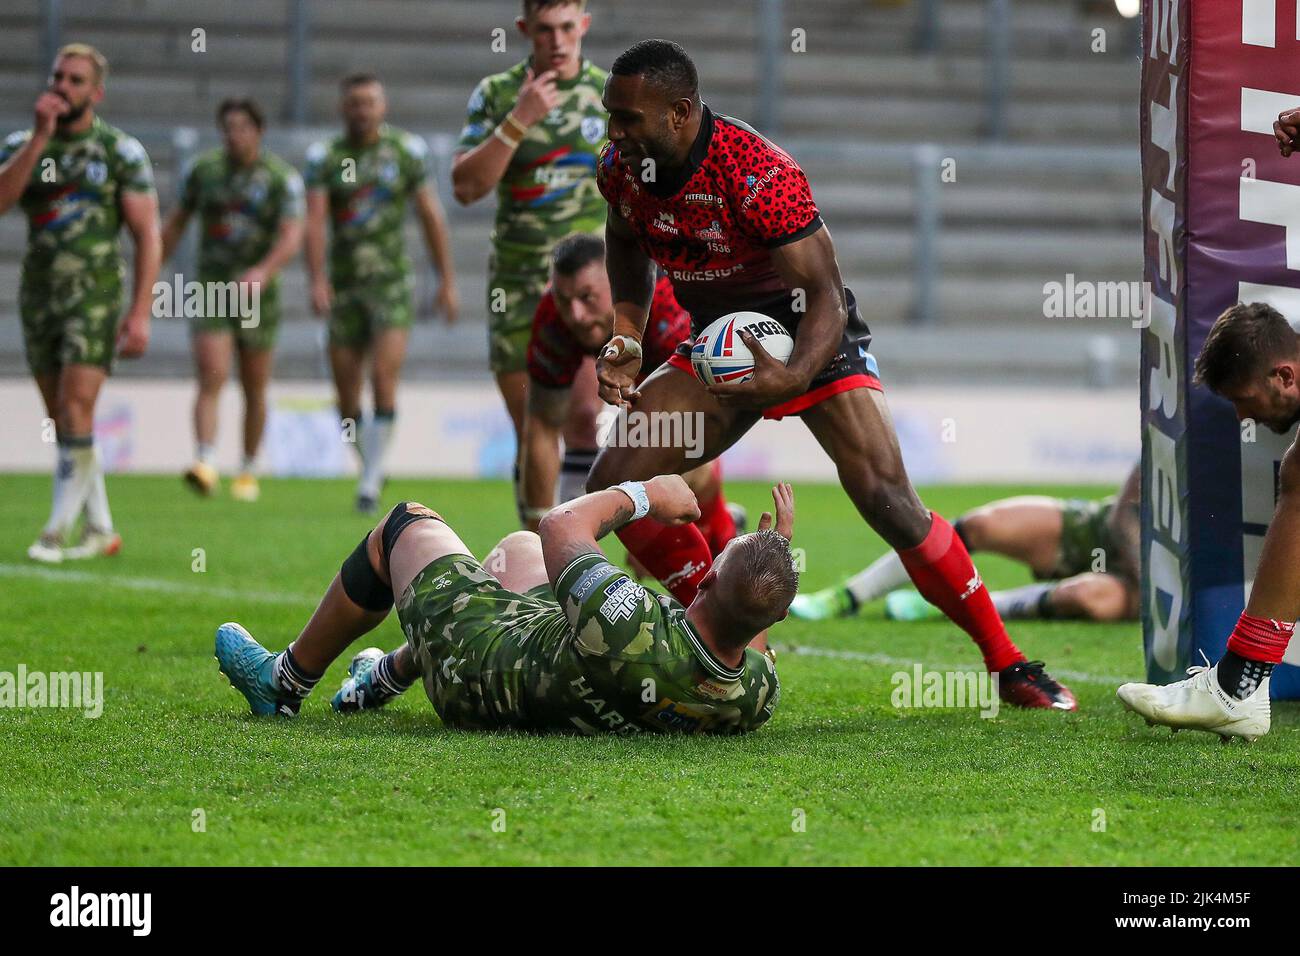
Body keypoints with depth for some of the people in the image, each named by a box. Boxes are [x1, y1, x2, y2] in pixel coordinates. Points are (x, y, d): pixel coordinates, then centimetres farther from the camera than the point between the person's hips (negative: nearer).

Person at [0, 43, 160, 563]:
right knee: (62, 418, 8)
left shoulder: (121, 151, -2)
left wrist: (140, 312, -12)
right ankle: (100, 529, 17)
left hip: (95, 295, -4)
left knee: (76, 409, -15)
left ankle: (57, 530, -12)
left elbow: (147, 236, -4)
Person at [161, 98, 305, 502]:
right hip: (211, 287, 0)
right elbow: (176, 223, 14)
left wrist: (264, 271, -35)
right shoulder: (204, 168, 2)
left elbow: (291, 236, -18)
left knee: (254, 388, 8)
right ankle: (205, 464, -26)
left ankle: (248, 471, 23)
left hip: (258, 291, 0)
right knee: (211, 377, -17)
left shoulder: (282, 177, -6)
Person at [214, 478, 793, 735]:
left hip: (477, 664, -6)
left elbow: (561, 526, -29)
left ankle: (286, 684, 38)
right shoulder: (757, 693, -32)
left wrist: (646, 494, -14)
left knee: (405, 525, 18)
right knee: (518, 546, 32)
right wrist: (781, 555, 2)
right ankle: (386, 679, 52)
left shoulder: (629, 630, -48)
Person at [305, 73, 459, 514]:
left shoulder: (405, 150, 2)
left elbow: (431, 217, 7)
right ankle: (370, 467, 26)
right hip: (344, 285, 1)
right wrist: (317, 280, -23)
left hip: (392, 282, -1)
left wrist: (447, 281, 5)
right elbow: (314, 221, -10)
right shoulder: (325, 156, 0)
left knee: (384, 382, -14)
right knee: (347, 398, 4)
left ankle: (370, 481, -10)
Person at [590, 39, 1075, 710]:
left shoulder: (759, 175, -31)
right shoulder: (621, 171, -11)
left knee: (885, 499, -21)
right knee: (613, 482, -8)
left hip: (809, 342, -6)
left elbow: (825, 293, -29)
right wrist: (626, 336, 0)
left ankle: (1010, 665, -8)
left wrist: (792, 378, -47)